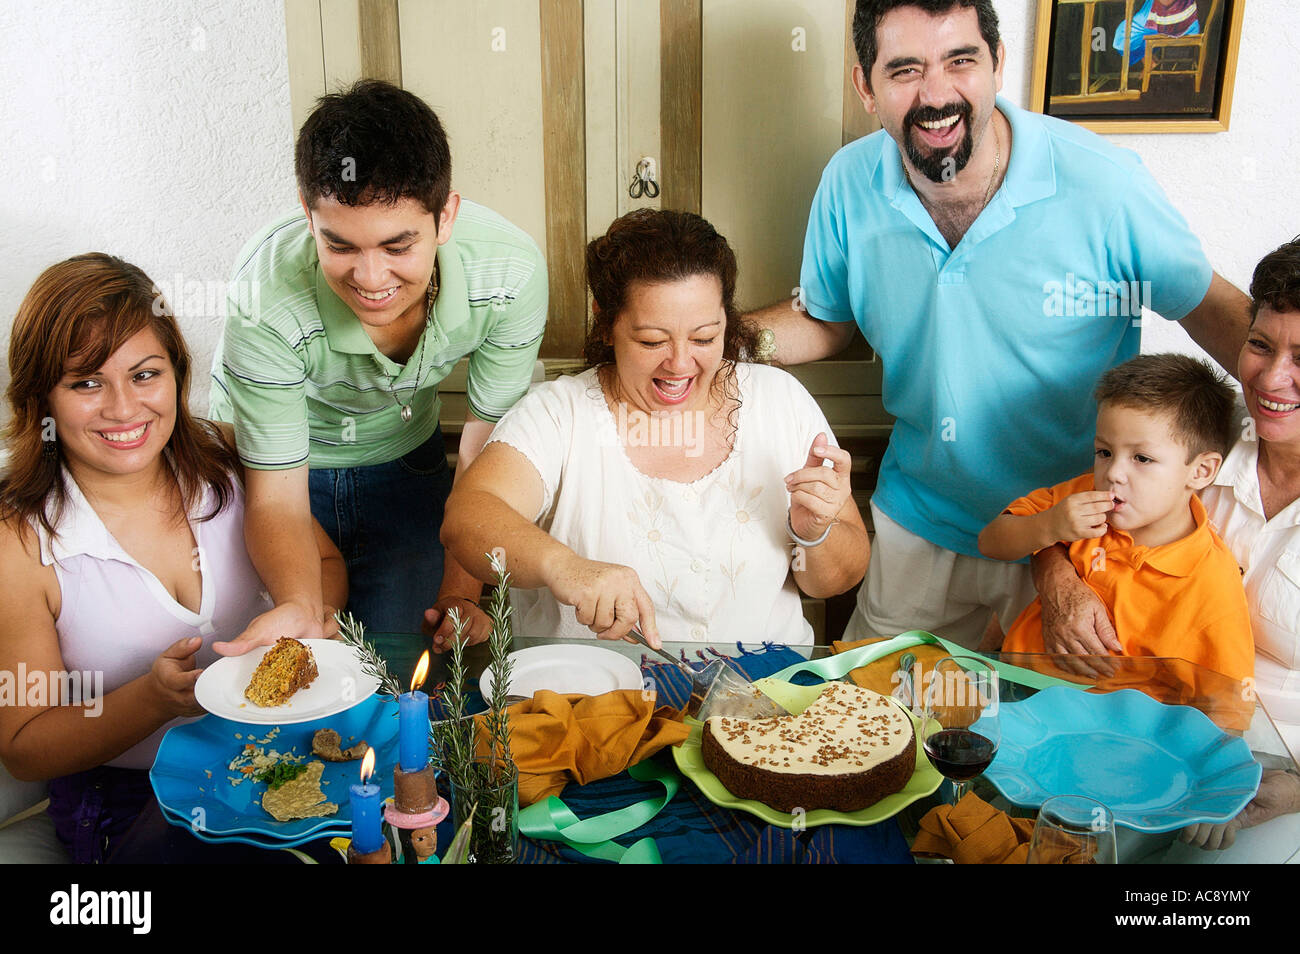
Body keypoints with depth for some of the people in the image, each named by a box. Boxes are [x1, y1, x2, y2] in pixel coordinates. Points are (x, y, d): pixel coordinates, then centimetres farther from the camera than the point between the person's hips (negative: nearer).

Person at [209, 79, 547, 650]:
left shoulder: (510, 272, -31)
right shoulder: (267, 299, -37)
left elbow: (486, 454, -18)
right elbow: (277, 497, -30)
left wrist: (462, 592, -26)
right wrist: (301, 610, -49)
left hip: (404, 455, 2)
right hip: (282, 463, -1)